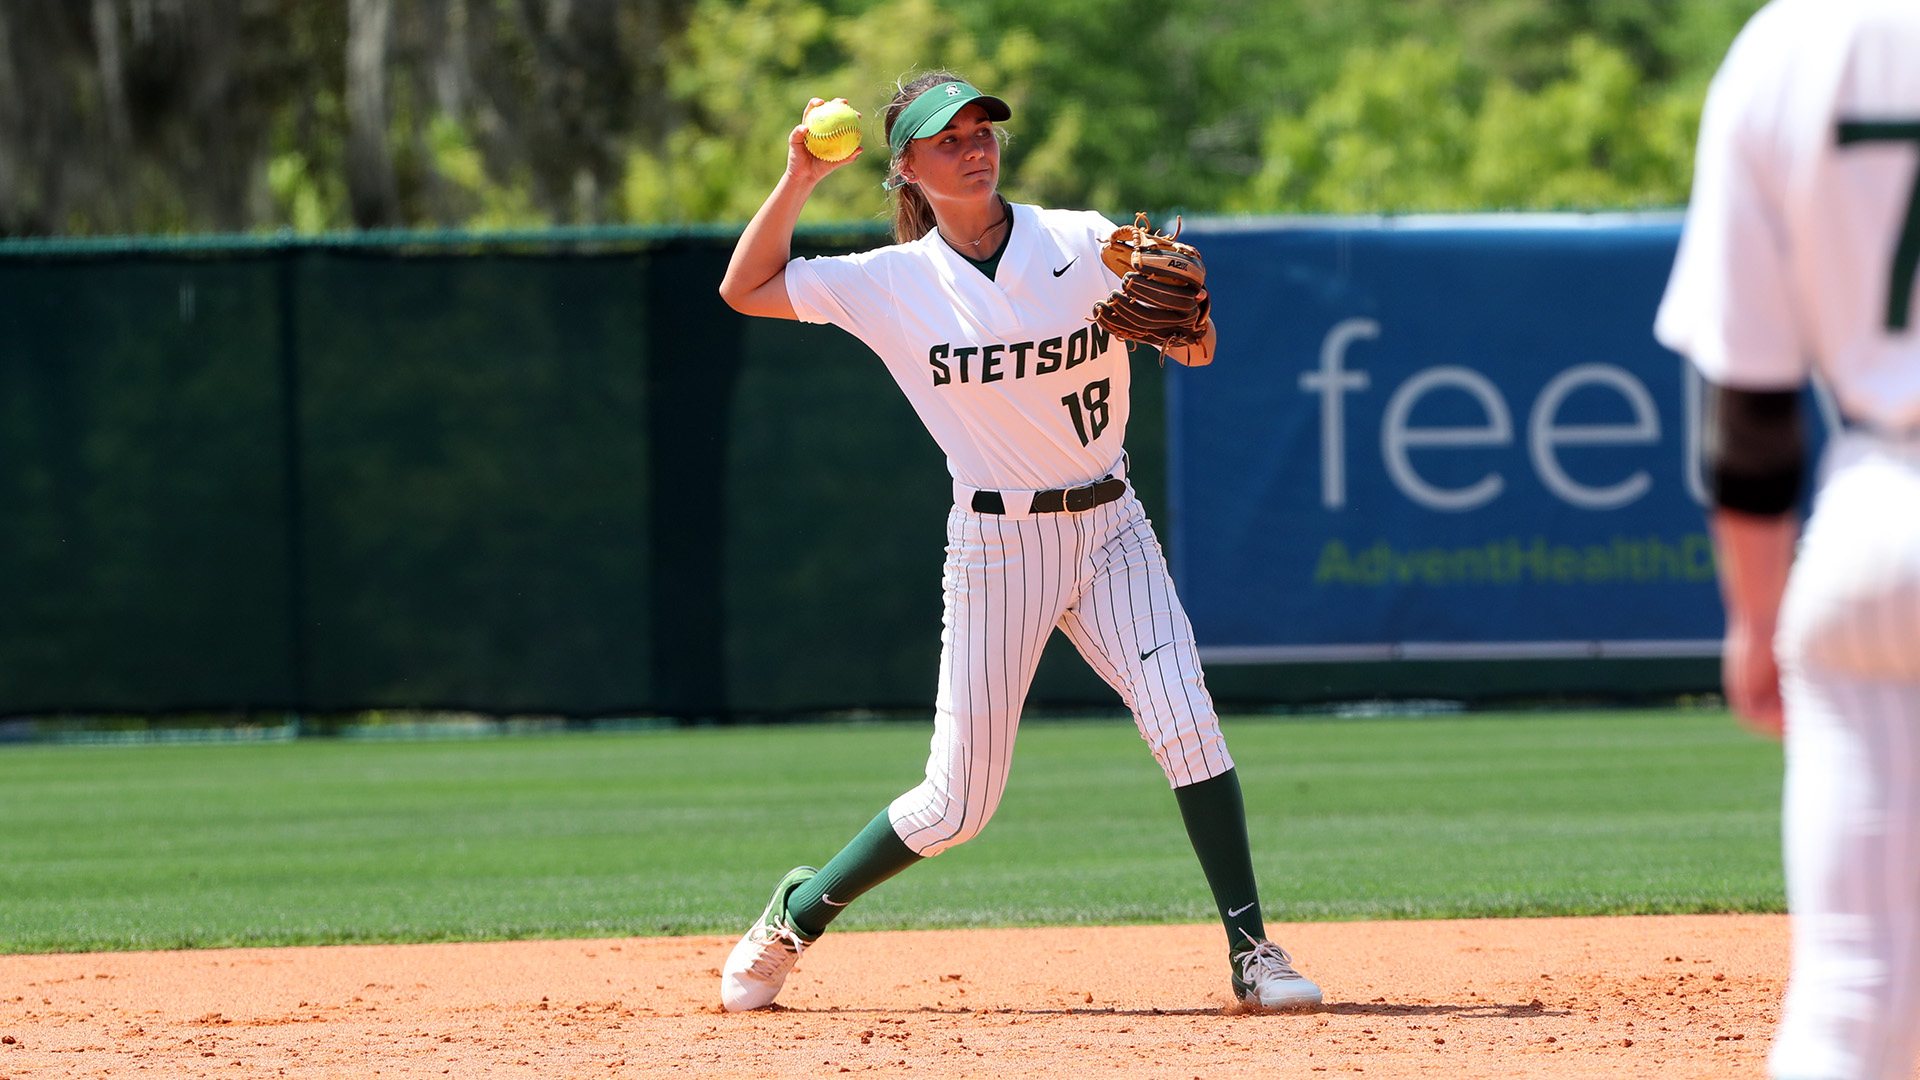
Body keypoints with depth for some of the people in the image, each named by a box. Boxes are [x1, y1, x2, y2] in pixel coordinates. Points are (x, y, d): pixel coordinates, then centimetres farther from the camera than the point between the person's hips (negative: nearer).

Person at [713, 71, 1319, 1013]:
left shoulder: (1082, 243, -3)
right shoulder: (896, 283, -4)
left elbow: (1191, 350, -8)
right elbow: (746, 290, 1)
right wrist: (800, 180, -10)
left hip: (1109, 527, 1)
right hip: (997, 541, -1)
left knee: (1185, 722, -19)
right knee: (958, 802, 1)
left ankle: (1251, 952, -16)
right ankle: (800, 913, 25)